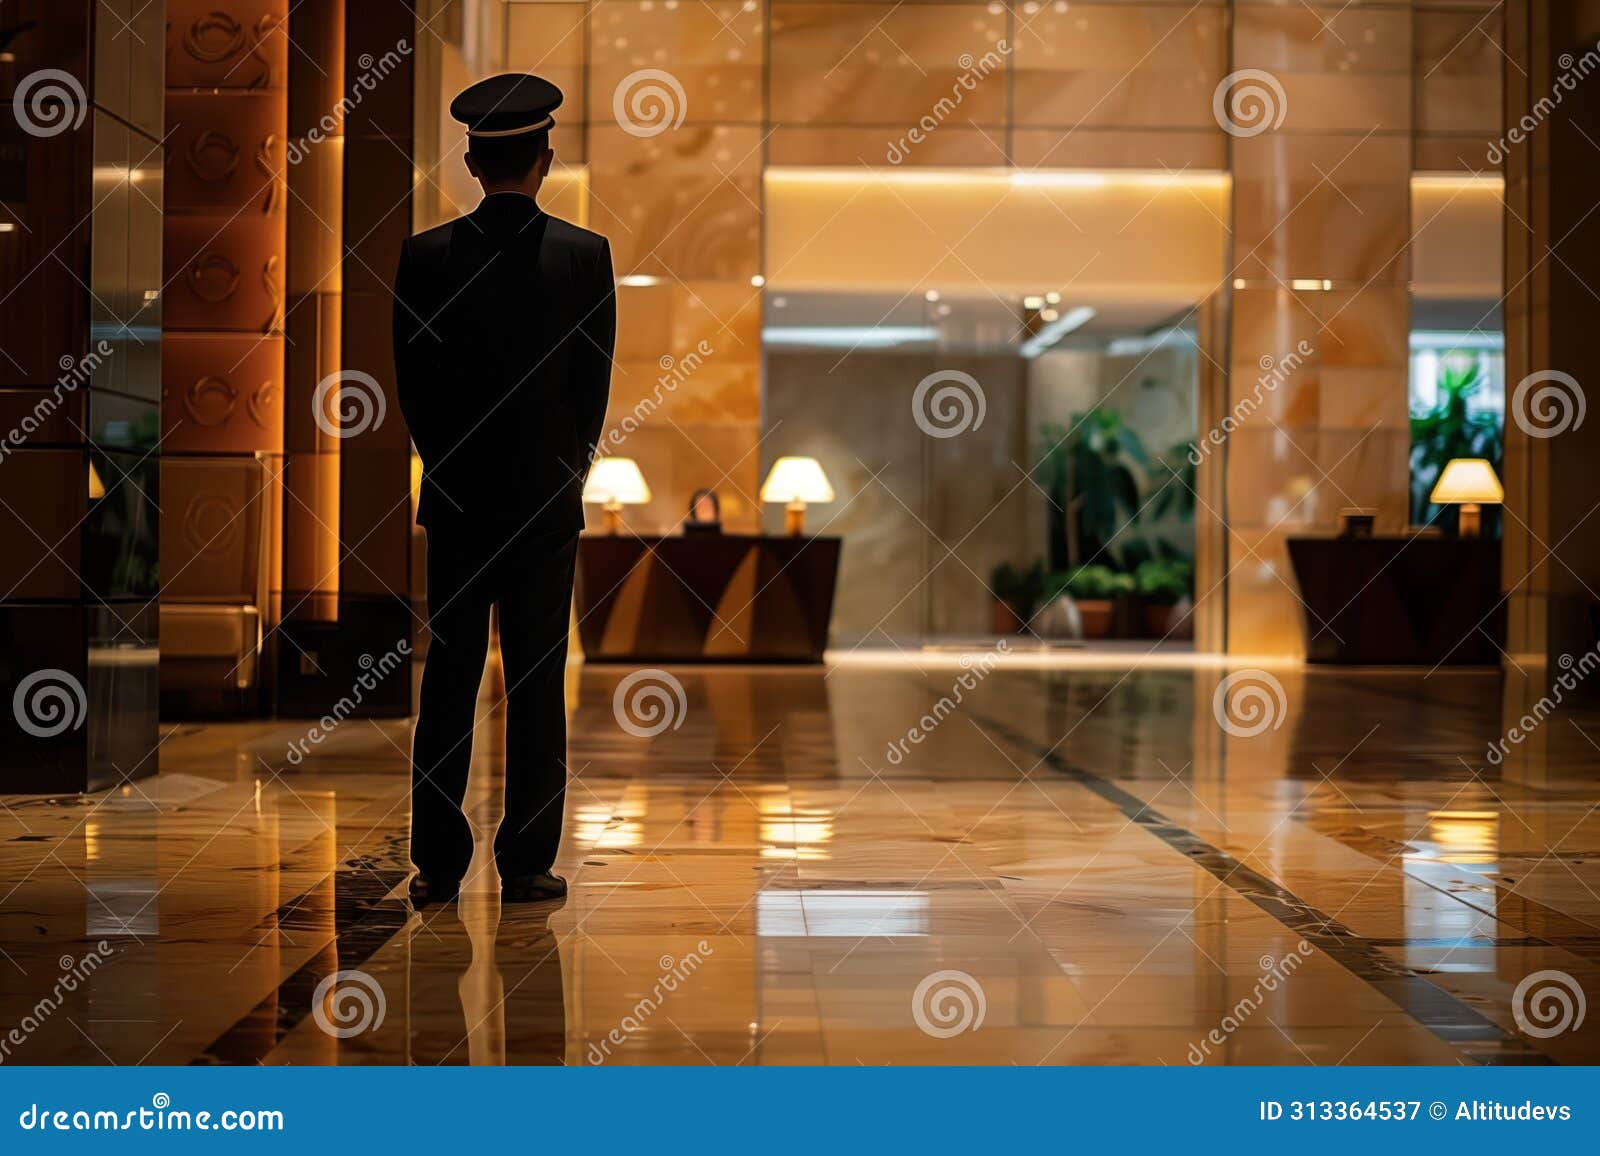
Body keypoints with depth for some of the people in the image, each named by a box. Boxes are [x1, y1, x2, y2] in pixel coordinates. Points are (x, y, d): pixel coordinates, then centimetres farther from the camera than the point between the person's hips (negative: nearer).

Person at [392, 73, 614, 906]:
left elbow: (412, 378, 2)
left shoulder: (424, 255, -3)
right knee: (537, 684, 5)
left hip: (456, 499, 1)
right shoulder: (586, 254, -5)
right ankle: (527, 863, 9)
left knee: (447, 679, 7)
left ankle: (437, 864, 9)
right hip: (547, 498, -1)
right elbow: (596, 378, 1)